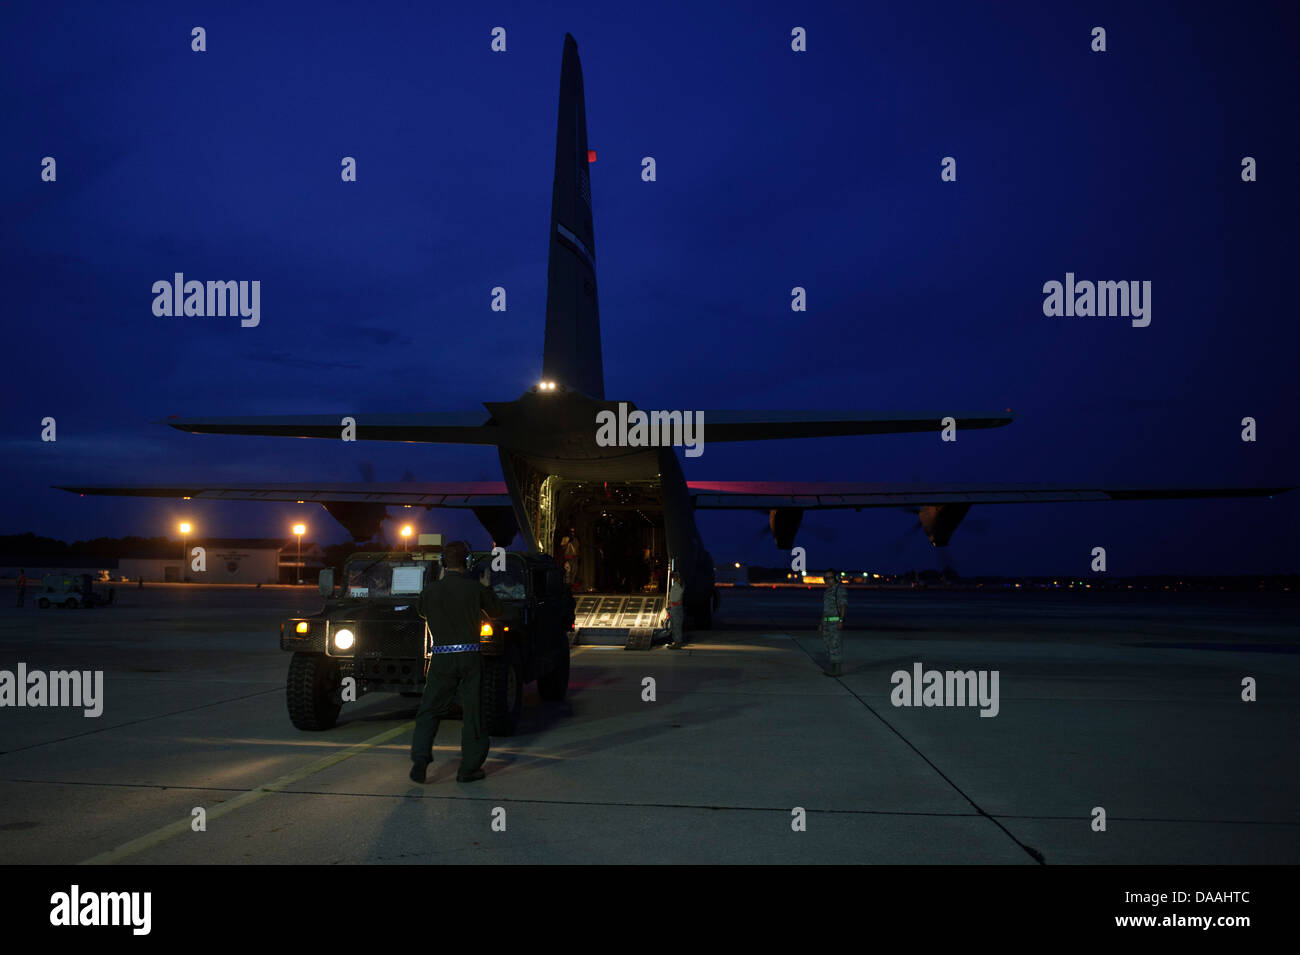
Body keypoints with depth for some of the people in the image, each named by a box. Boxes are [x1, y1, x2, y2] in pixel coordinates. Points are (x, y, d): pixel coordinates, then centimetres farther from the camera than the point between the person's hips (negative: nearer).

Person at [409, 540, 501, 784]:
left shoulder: (430, 590, -3)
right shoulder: (475, 587, -6)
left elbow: (423, 611, 19)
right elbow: (495, 611, 10)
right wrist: (486, 586, 23)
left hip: (441, 657, 1)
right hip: (470, 656, -1)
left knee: (428, 710, 12)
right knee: (473, 712, 8)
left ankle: (420, 760, -1)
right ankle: (469, 768, 11)